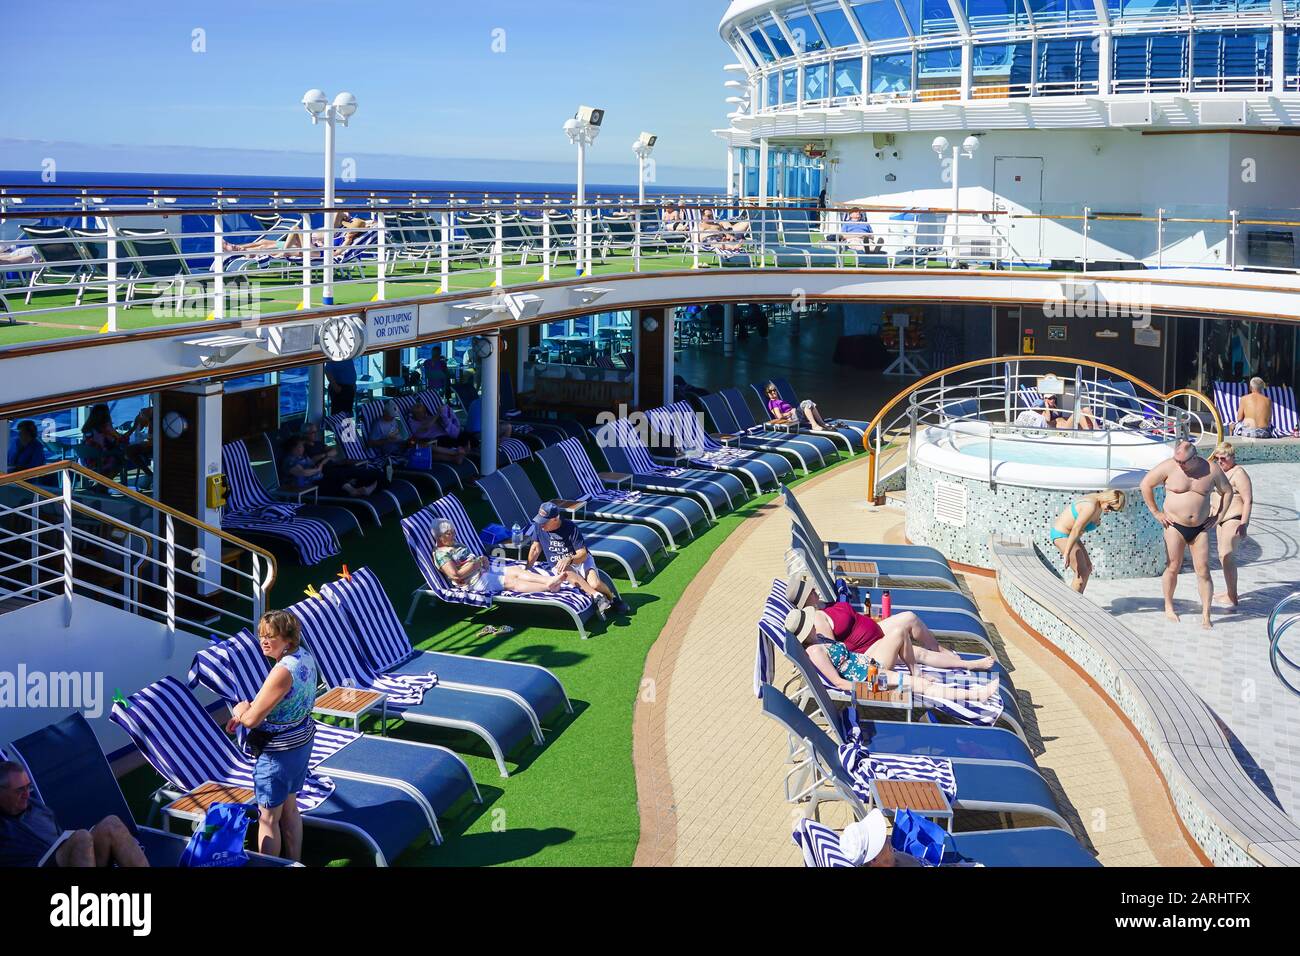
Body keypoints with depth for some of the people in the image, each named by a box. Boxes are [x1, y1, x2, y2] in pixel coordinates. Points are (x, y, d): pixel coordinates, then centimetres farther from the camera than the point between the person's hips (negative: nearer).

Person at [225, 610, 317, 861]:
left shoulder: (282, 672, -30)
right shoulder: (305, 656, -2)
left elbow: (252, 719, -25)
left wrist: (240, 709, -3)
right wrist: (247, 711, 1)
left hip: (279, 751, -9)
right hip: (302, 740, 9)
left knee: (268, 819, 7)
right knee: (289, 808, 25)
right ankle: (294, 861, 38)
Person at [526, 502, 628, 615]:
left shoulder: (571, 528, -19)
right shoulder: (538, 526, -10)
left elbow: (583, 554, -19)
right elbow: (536, 548, 7)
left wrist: (569, 559, -39)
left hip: (581, 560, -2)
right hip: (558, 566, 2)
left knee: (595, 584, -29)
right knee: (565, 570, -37)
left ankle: (613, 597, 4)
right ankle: (595, 595, -34)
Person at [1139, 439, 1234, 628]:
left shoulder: (1211, 470, -4)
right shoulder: (1169, 467, -10)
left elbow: (1227, 491, 11)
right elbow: (1146, 484, -1)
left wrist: (1219, 516, 4)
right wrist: (1156, 512, -2)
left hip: (1200, 528, 1)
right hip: (1175, 526, -1)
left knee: (1203, 571, -2)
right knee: (1173, 567, 2)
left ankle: (1206, 614, 4)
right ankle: (1168, 606, 21)